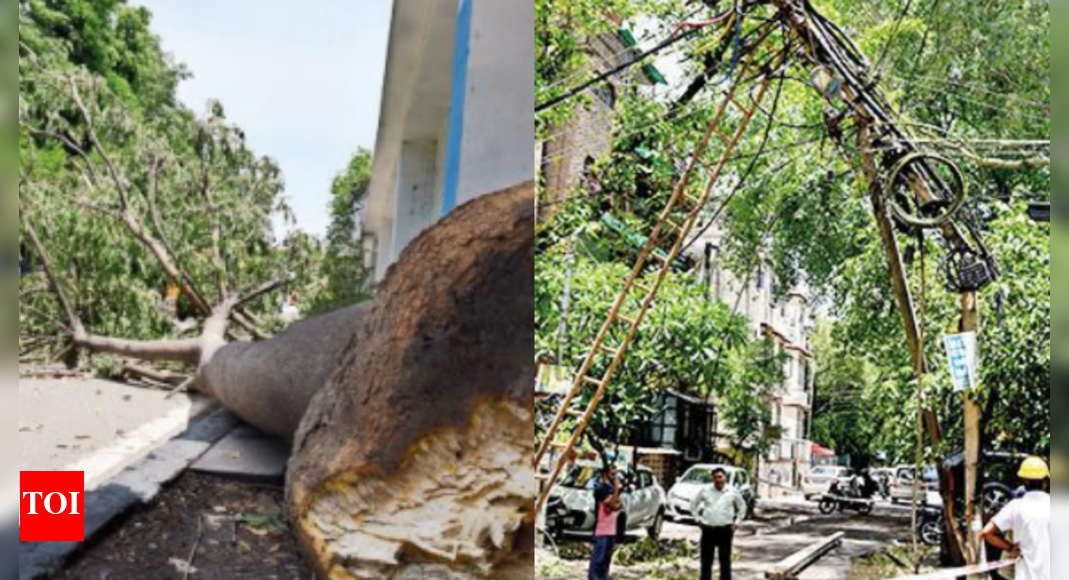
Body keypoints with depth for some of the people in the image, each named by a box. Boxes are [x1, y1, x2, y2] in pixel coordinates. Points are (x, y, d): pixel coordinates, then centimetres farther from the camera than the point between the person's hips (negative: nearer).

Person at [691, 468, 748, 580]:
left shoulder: (732, 492, 0)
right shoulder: (705, 490, 0)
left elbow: (742, 507, 13)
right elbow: (693, 504, 11)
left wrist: (737, 522, 5)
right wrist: (698, 519, 5)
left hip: (725, 530, 0)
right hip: (708, 529, 1)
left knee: (725, 561, 6)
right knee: (706, 560, 6)